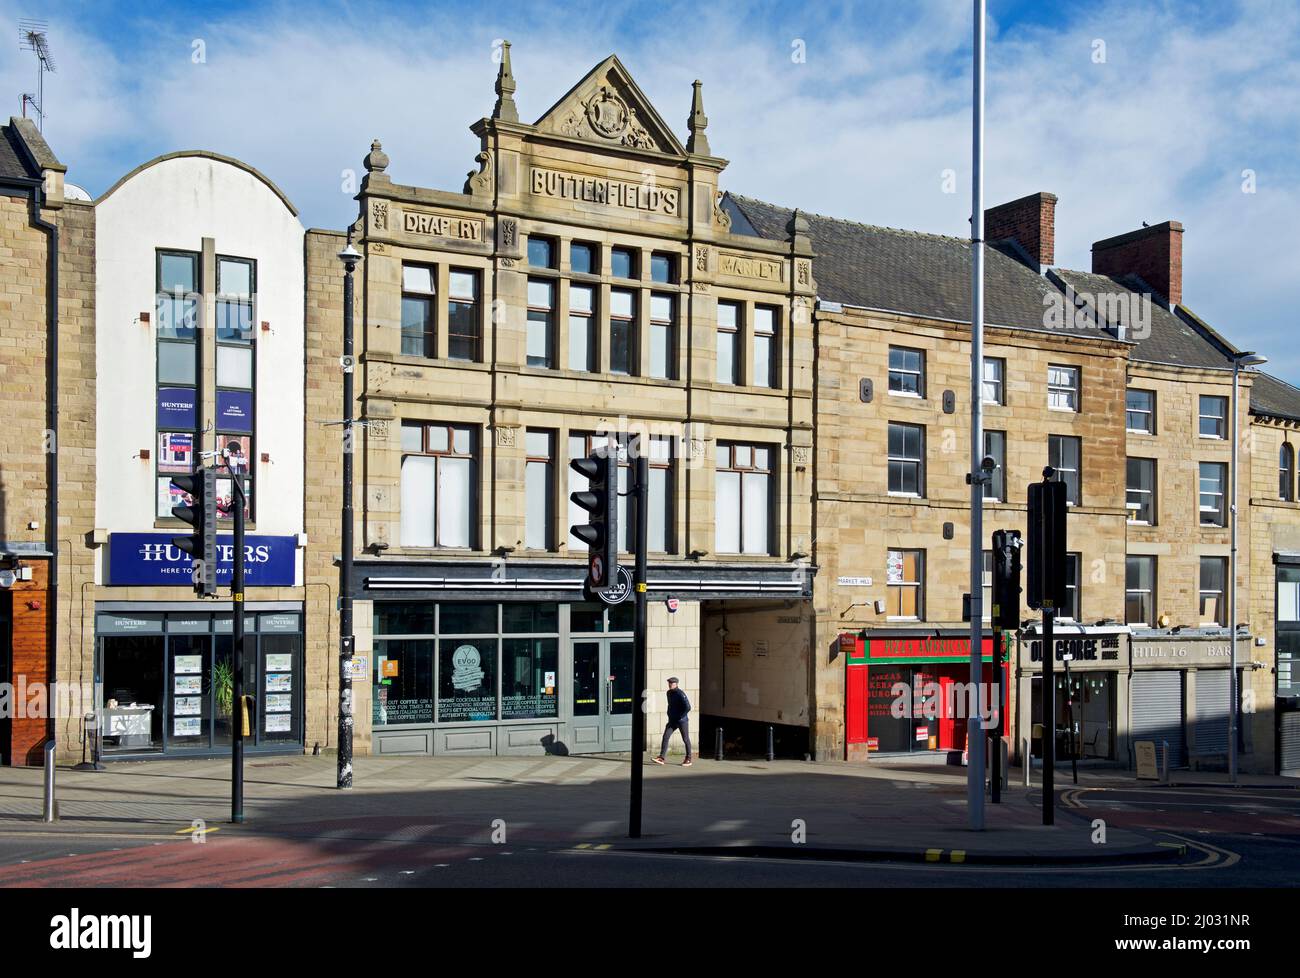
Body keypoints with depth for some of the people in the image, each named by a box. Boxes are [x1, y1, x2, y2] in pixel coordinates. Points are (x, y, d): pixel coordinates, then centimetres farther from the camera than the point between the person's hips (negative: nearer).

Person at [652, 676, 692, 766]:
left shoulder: (680, 694, -16)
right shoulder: (669, 693, 9)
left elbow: (687, 707, -22)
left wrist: (680, 717, -17)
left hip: (682, 721, -7)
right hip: (672, 721, 7)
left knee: (686, 739, 4)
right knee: (665, 737, -5)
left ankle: (688, 759, 16)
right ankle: (661, 758, -7)